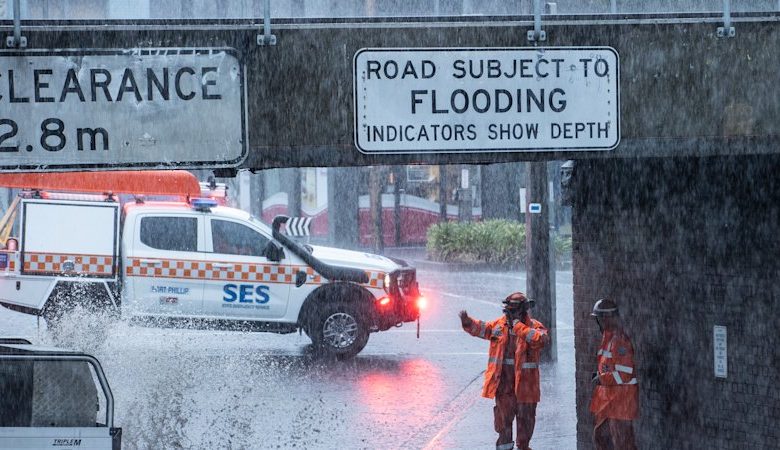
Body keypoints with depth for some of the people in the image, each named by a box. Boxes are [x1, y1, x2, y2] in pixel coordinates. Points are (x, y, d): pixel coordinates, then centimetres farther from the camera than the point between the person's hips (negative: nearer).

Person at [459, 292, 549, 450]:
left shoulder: (534, 326, -7)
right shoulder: (499, 324, 6)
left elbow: (542, 339, -28)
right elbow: (480, 328, 17)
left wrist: (519, 327, -25)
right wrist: (467, 322, -3)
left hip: (525, 381, -3)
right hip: (503, 381, 3)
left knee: (525, 416, 8)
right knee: (503, 414, 8)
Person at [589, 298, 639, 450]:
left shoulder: (619, 339, -20)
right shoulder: (608, 336, 12)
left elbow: (623, 374, -23)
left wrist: (602, 379, -13)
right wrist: (599, 374, 9)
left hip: (621, 397, -10)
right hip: (609, 396, 10)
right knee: (601, 436, 19)